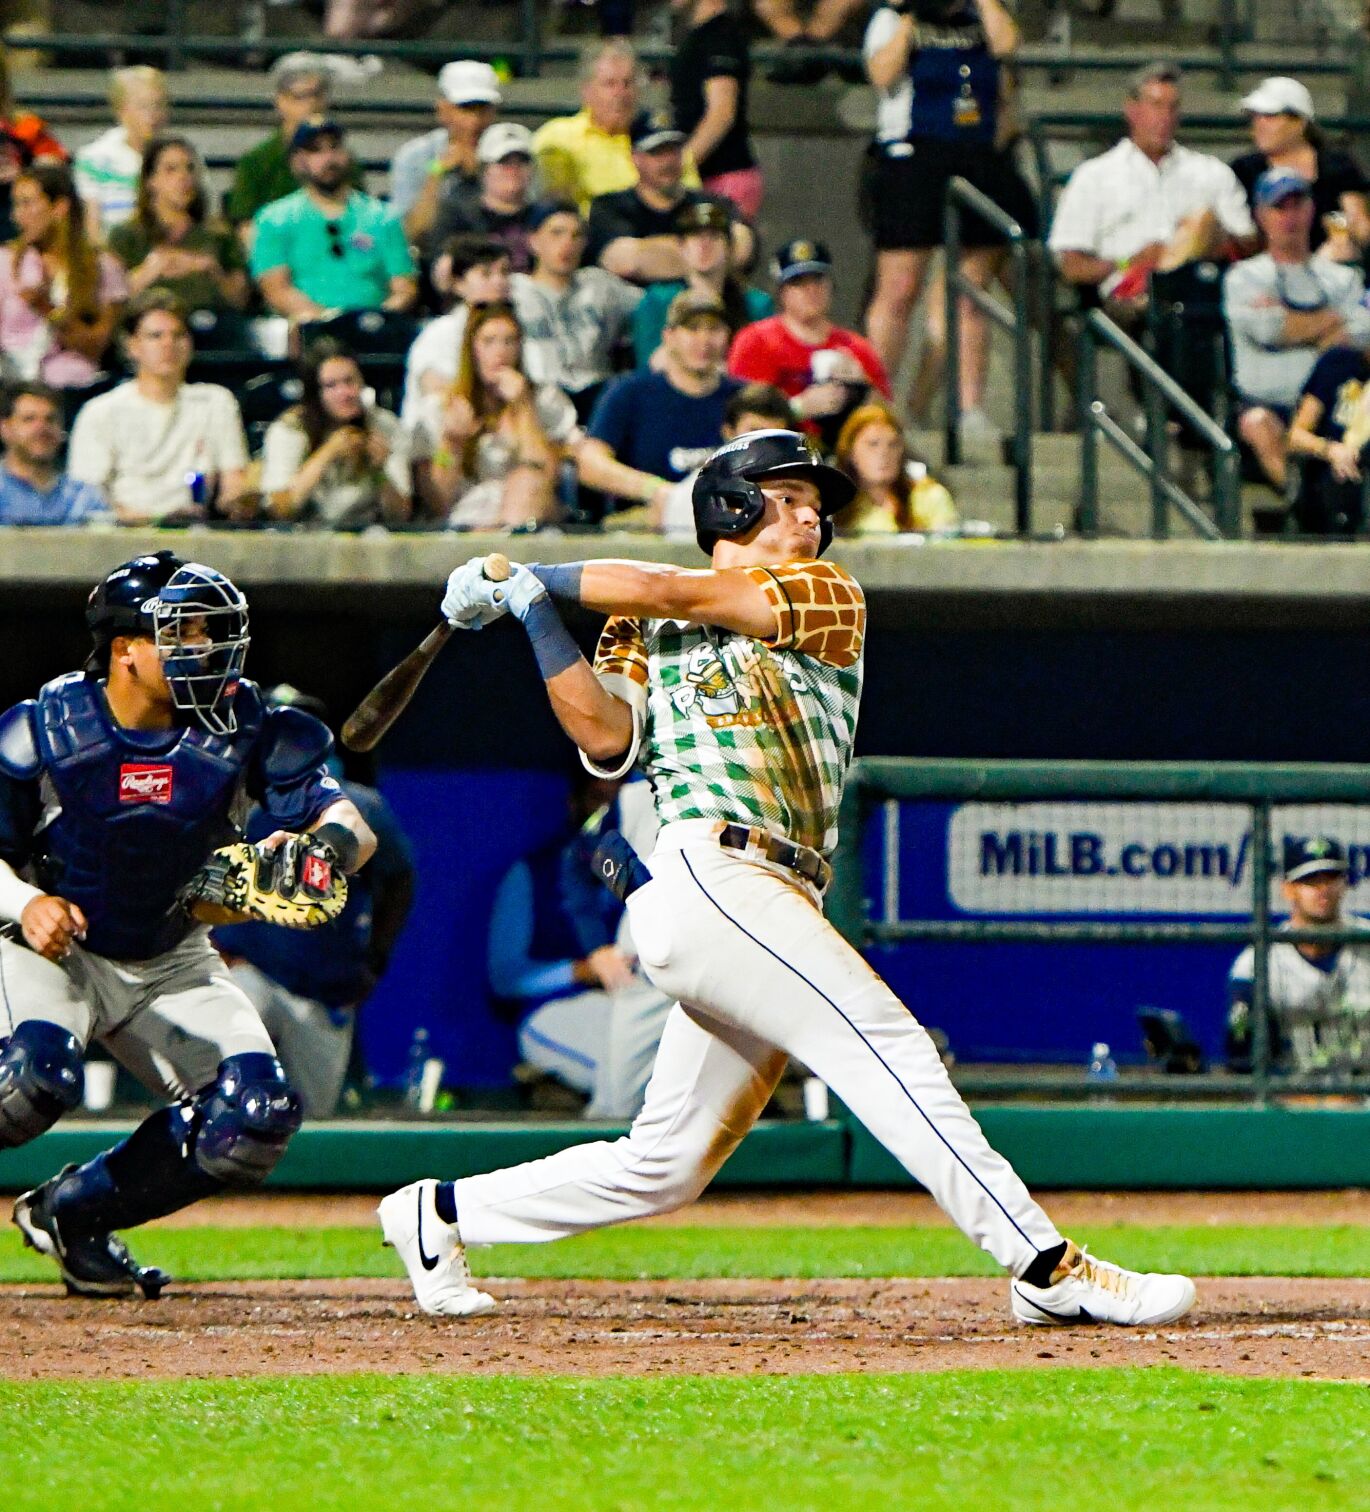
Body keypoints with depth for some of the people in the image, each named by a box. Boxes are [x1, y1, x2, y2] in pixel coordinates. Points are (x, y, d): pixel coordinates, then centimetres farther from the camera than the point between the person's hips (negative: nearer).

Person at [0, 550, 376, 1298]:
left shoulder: (242, 726, -12)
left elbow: (352, 829, -17)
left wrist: (325, 844, -41)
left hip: (171, 963, 4)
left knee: (257, 1116, -12)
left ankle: (73, 1211, 7)